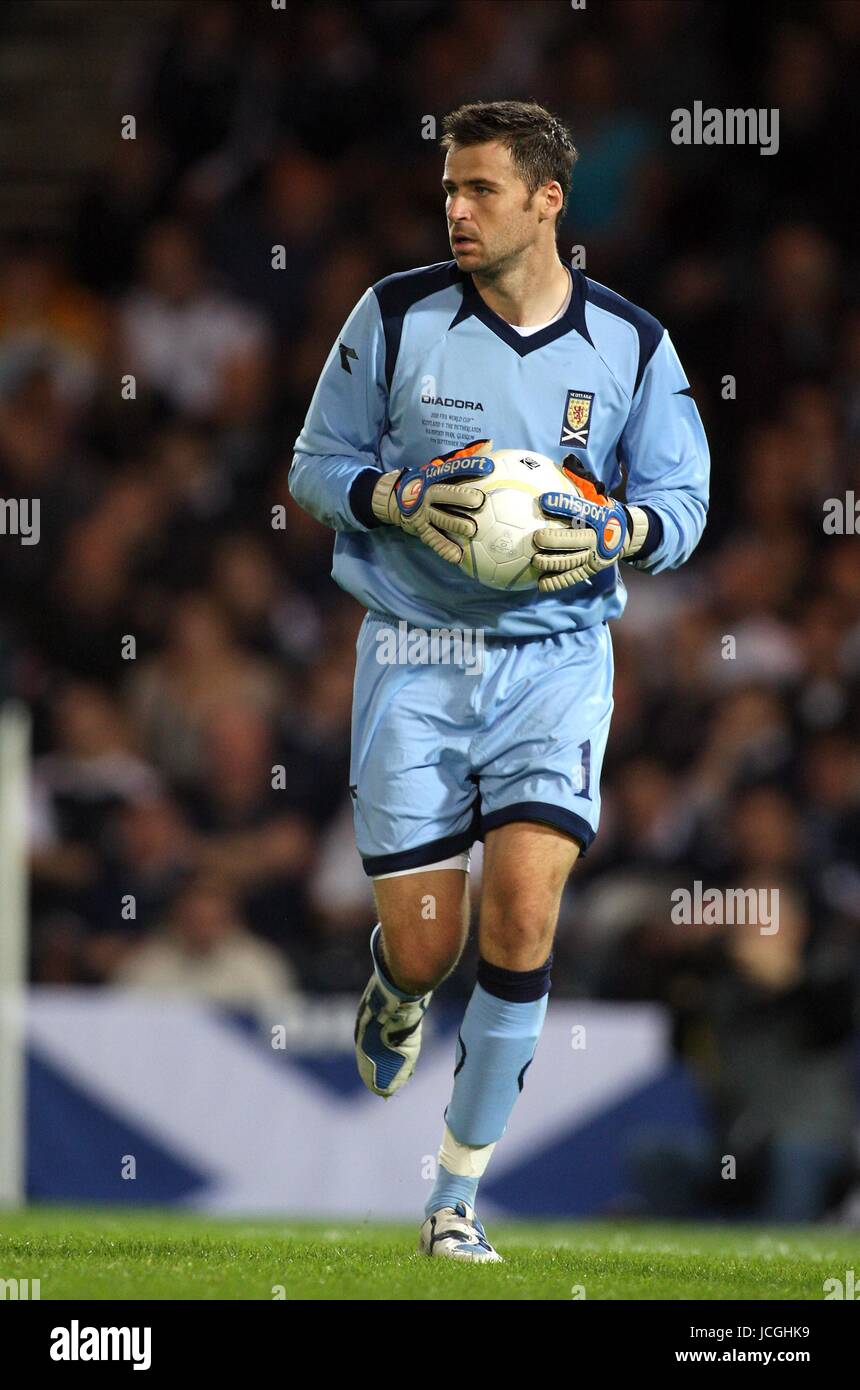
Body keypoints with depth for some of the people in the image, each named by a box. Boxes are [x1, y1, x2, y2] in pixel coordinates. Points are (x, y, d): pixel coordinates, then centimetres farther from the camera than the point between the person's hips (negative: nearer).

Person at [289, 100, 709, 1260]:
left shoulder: (631, 345, 0)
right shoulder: (396, 317, -2)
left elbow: (682, 500, 7)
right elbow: (317, 465, 6)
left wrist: (611, 532, -15)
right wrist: (404, 498, -15)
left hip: (555, 654, 0)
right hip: (413, 653, 0)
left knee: (523, 910, -16)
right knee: (423, 942, -4)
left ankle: (460, 1191, -1)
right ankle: (398, 998, 38)